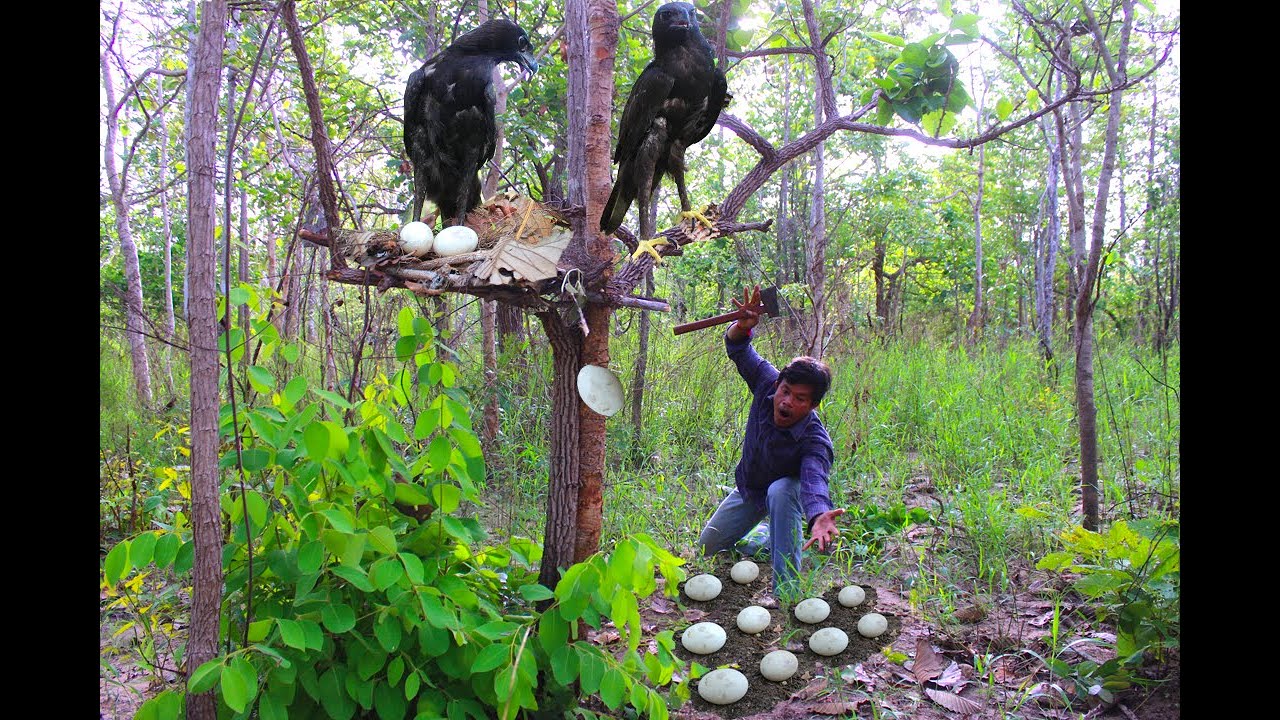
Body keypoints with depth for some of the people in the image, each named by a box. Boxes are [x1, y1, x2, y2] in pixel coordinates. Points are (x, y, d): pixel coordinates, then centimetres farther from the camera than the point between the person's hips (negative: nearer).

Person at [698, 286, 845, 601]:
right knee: (708, 548, 11)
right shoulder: (768, 383, -28)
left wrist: (818, 516, -81)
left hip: (786, 489, -5)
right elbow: (738, 349, -18)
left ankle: (786, 590, -33)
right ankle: (771, 537, 36)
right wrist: (743, 326, -42)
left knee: (781, 492, -42)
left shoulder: (815, 441, -40)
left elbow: (814, 479, -59)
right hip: (748, 487, 5)